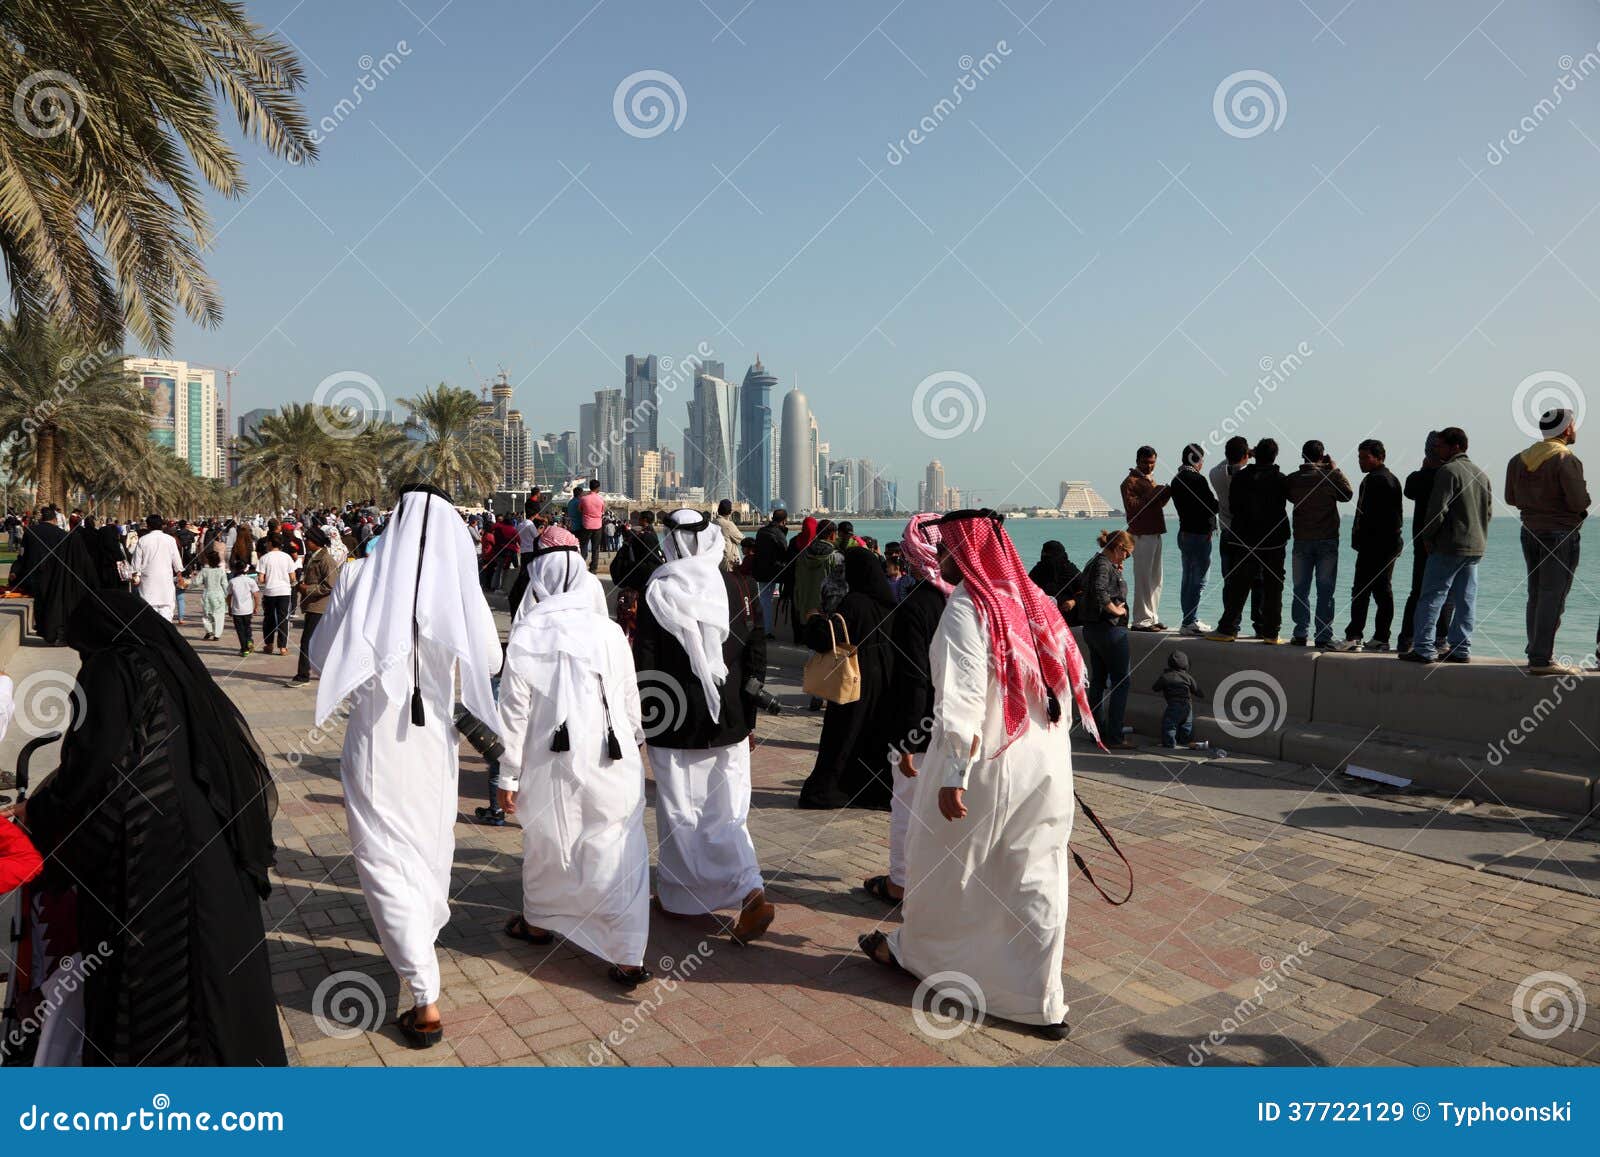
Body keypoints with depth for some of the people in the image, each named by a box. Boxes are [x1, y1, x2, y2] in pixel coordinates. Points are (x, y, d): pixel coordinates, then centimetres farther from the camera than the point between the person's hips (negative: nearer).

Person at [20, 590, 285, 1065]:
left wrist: (34, 811, 5)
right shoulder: (180, 670, 12)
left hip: (148, 873, -6)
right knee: (218, 973, 16)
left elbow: (91, 772, -14)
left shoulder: (108, 673, -7)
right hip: (213, 862, 7)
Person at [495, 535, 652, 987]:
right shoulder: (609, 631, -6)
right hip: (613, 764, 0)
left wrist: (508, 776, 3)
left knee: (545, 844, 22)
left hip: (551, 767, 0)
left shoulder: (525, 636, -10)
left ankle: (537, 921, 45)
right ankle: (629, 957, 6)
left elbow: (514, 712, -6)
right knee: (620, 854, 6)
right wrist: (634, 737, 23)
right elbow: (631, 698, 4)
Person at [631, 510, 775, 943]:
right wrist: (748, 717, 9)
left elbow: (644, 663, -8)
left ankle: (677, 895, 25)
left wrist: (639, 717, 3)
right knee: (726, 811, 10)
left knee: (678, 811, 11)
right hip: (729, 719, 3)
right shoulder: (732, 585, -2)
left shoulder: (657, 594, -10)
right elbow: (755, 651, 1)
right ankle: (752, 892, -3)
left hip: (676, 725, -3)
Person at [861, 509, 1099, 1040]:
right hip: (1047, 762, 6)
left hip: (985, 760, -6)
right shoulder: (1033, 600, 5)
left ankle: (909, 949, 37)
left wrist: (953, 775, -18)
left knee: (943, 864, 15)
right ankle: (1042, 1002, 17)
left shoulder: (966, 607, -15)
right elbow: (1068, 683, 8)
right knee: (1039, 878, 10)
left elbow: (962, 702, -21)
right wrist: (1050, 739, 17)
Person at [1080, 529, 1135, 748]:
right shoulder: (1104, 564, -16)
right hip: (1109, 629, -10)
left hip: (1092, 629, 10)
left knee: (1098, 681, 13)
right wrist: (1116, 610, -19)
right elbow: (1099, 593, -32)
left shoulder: (1095, 562, 13)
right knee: (1120, 682, -2)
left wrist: (1117, 574, 11)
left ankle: (1098, 731, 20)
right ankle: (1114, 736, -1)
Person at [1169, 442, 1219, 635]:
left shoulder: (1176, 480, 11)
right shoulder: (1197, 479, -16)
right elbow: (1213, 506, -15)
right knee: (1198, 580, -5)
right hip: (1200, 534, -9)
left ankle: (1189, 621, 18)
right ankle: (1190, 622, -6)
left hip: (1184, 532, 9)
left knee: (1188, 579, 13)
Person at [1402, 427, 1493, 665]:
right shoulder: (1481, 473, 15)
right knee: (1465, 600, 9)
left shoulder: (1448, 471, -11)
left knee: (1431, 597, -5)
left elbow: (1437, 509, -16)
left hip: (1449, 547, -8)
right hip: (1476, 547, 8)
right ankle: (1461, 649, 10)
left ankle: (1423, 649, -7)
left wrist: (1427, 536, -5)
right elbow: (1489, 510, 18)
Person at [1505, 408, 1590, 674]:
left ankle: (1536, 655, 17)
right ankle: (1542, 660, -7)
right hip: (1561, 535, -7)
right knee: (1553, 598, -6)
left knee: (1535, 596, 13)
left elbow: (1511, 498, 14)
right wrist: (1583, 491, 4)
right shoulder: (1566, 460, -14)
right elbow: (1579, 502, -16)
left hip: (1530, 532, 7)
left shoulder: (1519, 460, 8)